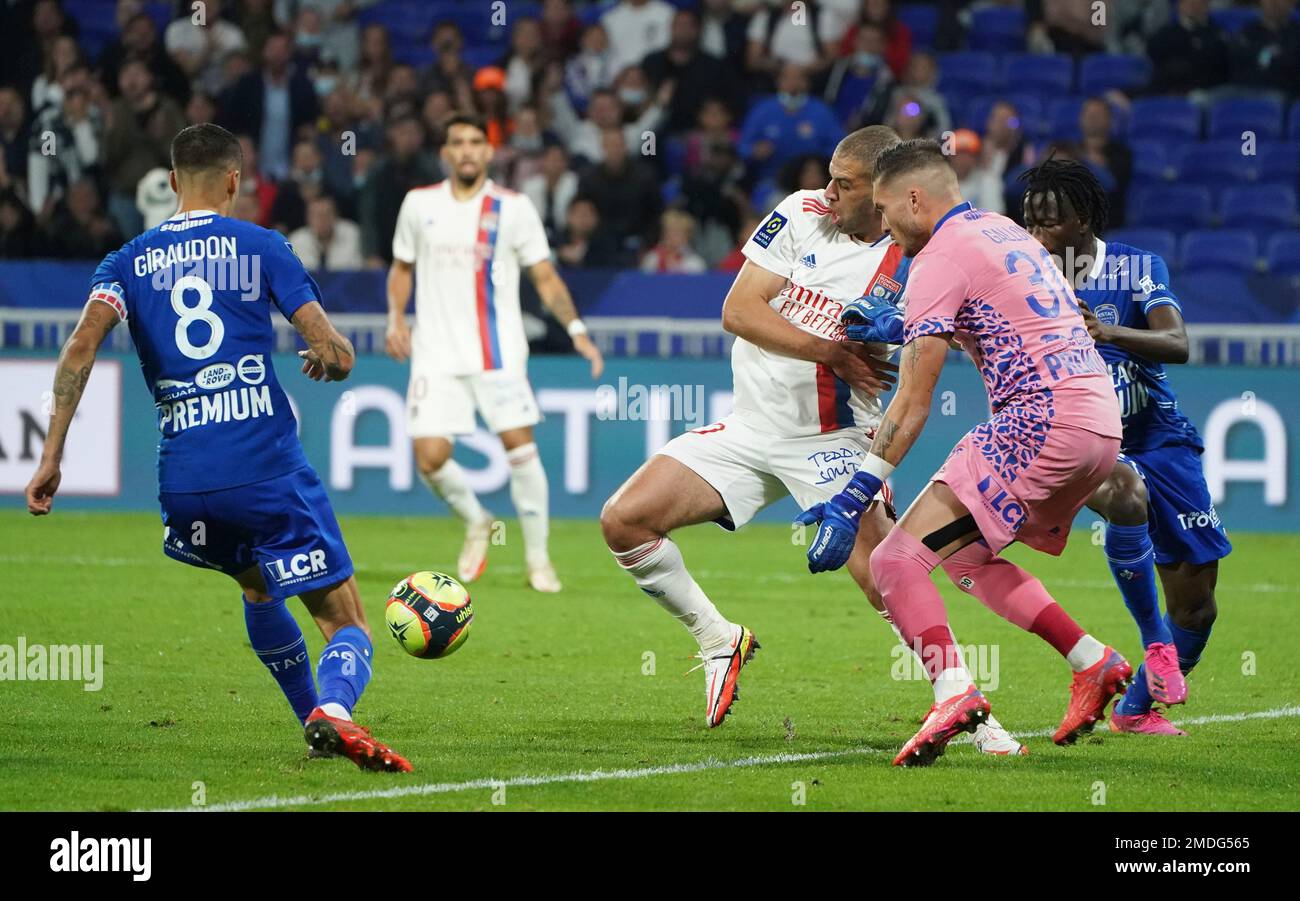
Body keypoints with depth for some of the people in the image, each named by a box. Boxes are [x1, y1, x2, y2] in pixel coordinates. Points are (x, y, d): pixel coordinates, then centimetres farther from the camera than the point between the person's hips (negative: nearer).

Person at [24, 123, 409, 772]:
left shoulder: (129, 262, 11)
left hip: (183, 482, 3)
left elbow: (81, 346, -7)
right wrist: (322, 360, 23)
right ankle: (334, 712, -32)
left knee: (256, 585, 34)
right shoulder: (261, 247, 4)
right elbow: (338, 356, -1)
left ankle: (316, 723, 35)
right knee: (348, 627, -1)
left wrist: (50, 457, -7)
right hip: (268, 469, -3)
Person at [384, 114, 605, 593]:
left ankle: (538, 557, 0)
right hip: (437, 353, 2)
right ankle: (476, 523, 22)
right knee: (430, 458, -8)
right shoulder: (419, 204, 7)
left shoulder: (514, 208, 0)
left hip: (499, 353, -2)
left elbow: (545, 278, 3)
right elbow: (402, 267, 21)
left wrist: (576, 327, -11)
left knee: (520, 445, -13)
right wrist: (396, 318, 4)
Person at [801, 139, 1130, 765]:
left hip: (1039, 422, -9)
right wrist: (908, 327, 29)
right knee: (965, 555, 27)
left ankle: (954, 691, -33)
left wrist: (852, 501, -11)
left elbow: (911, 403, -11)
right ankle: (1095, 663, 19)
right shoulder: (1004, 232, 20)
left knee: (896, 561, -12)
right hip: (1102, 424, 9)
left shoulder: (941, 255, -5)